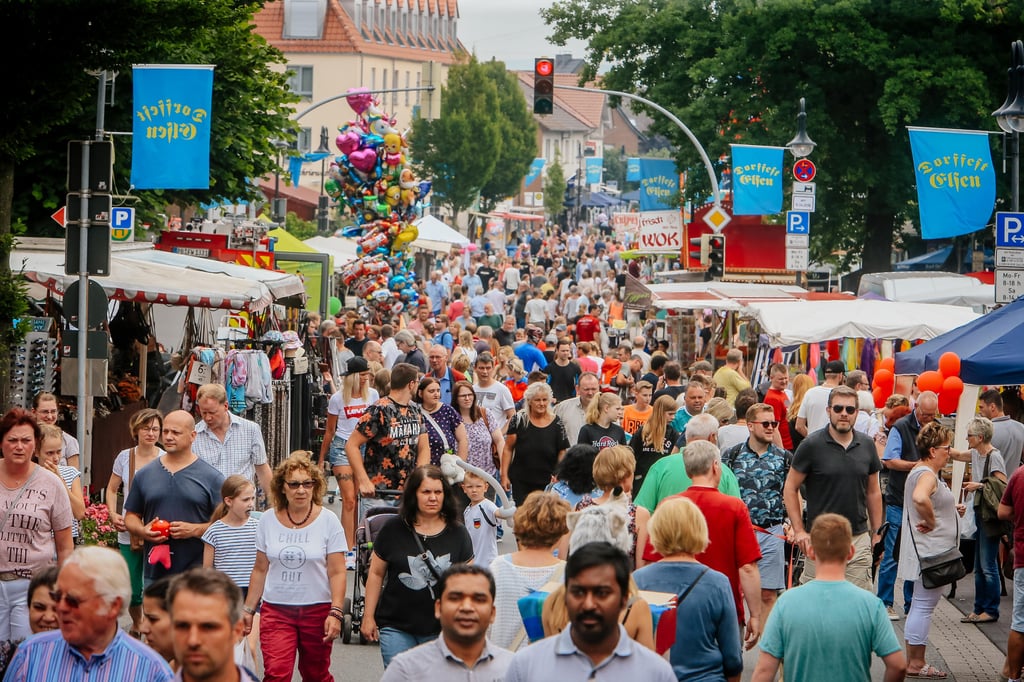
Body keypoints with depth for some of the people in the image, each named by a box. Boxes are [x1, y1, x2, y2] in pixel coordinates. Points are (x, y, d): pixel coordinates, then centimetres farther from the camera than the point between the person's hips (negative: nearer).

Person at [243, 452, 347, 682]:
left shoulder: (328, 521, -3)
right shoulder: (268, 520, 4)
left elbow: (337, 572, -4)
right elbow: (260, 570, 12)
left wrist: (336, 613, -12)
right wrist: (248, 609, 11)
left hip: (317, 610, -1)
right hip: (276, 610, 1)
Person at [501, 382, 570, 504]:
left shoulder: (556, 424, 0)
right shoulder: (519, 420, -2)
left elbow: (562, 453, 4)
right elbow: (508, 449, 1)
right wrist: (504, 475, -3)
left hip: (547, 483, 0)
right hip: (520, 484, 0)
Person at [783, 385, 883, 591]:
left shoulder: (866, 445, 7)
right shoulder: (812, 445, -5)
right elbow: (790, 489, 0)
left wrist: (876, 533, 13)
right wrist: (799, 530, -7)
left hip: (859, 538, 3)